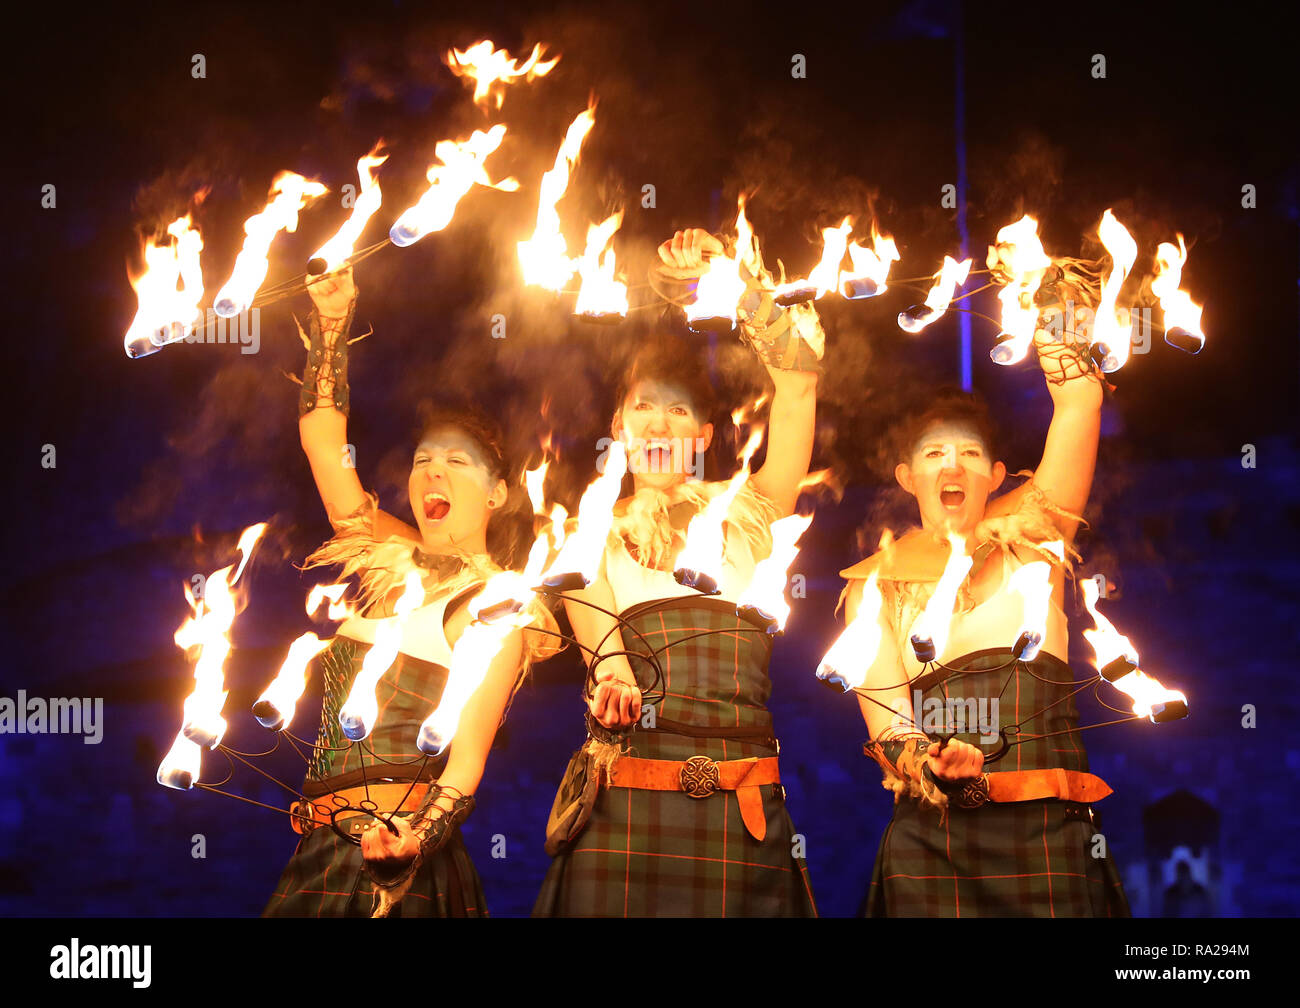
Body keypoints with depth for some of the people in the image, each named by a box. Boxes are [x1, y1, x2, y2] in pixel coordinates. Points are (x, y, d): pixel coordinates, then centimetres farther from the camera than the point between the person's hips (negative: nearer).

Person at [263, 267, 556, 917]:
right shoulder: (395, 563, 13)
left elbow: (467, 760, -11)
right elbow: (322, 438, 13)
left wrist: (414, 839, -29)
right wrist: (332, 321, 7)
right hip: (323, 851, 6)